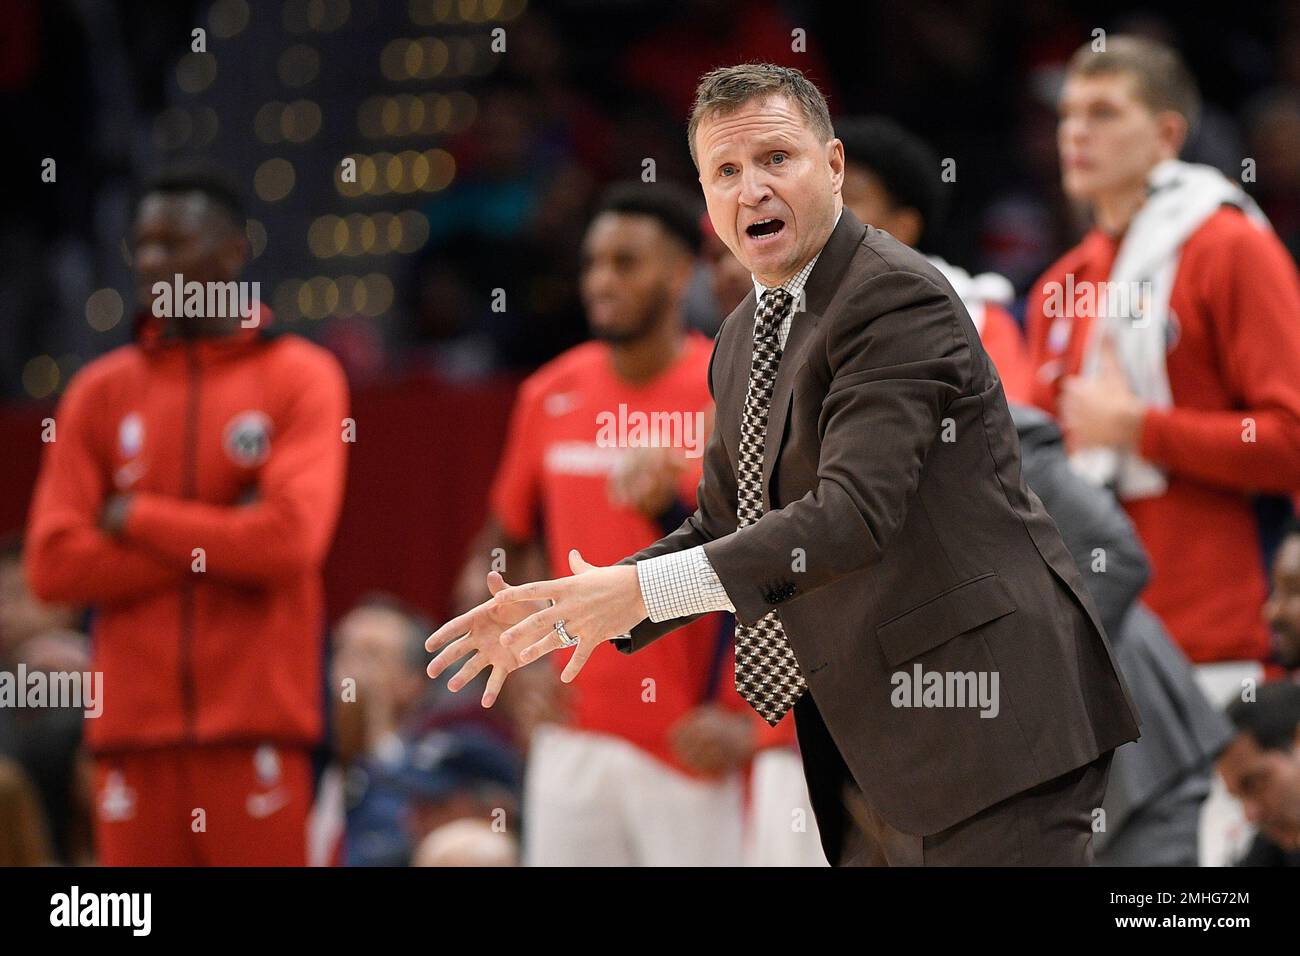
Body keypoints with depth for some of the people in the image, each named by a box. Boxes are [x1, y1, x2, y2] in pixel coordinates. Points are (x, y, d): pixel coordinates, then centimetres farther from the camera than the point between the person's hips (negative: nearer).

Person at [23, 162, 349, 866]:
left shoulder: (301, 379, 3)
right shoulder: (99, 392, 12)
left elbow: (289, 537, -12)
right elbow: (53, 564, 1)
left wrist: (135, 519, -3)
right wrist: (216, 544, -6)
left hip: (256, 726, -3)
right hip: (134, 727, 3)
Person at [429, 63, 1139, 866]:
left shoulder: (899, 297, -14)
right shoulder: (744, 343, 16)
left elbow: (854, 511, -24)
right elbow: (722, 533, 22)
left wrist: (641, 590, -24)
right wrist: (566, 614, 7)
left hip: (988, 720, -9)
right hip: (870, 746, 9)